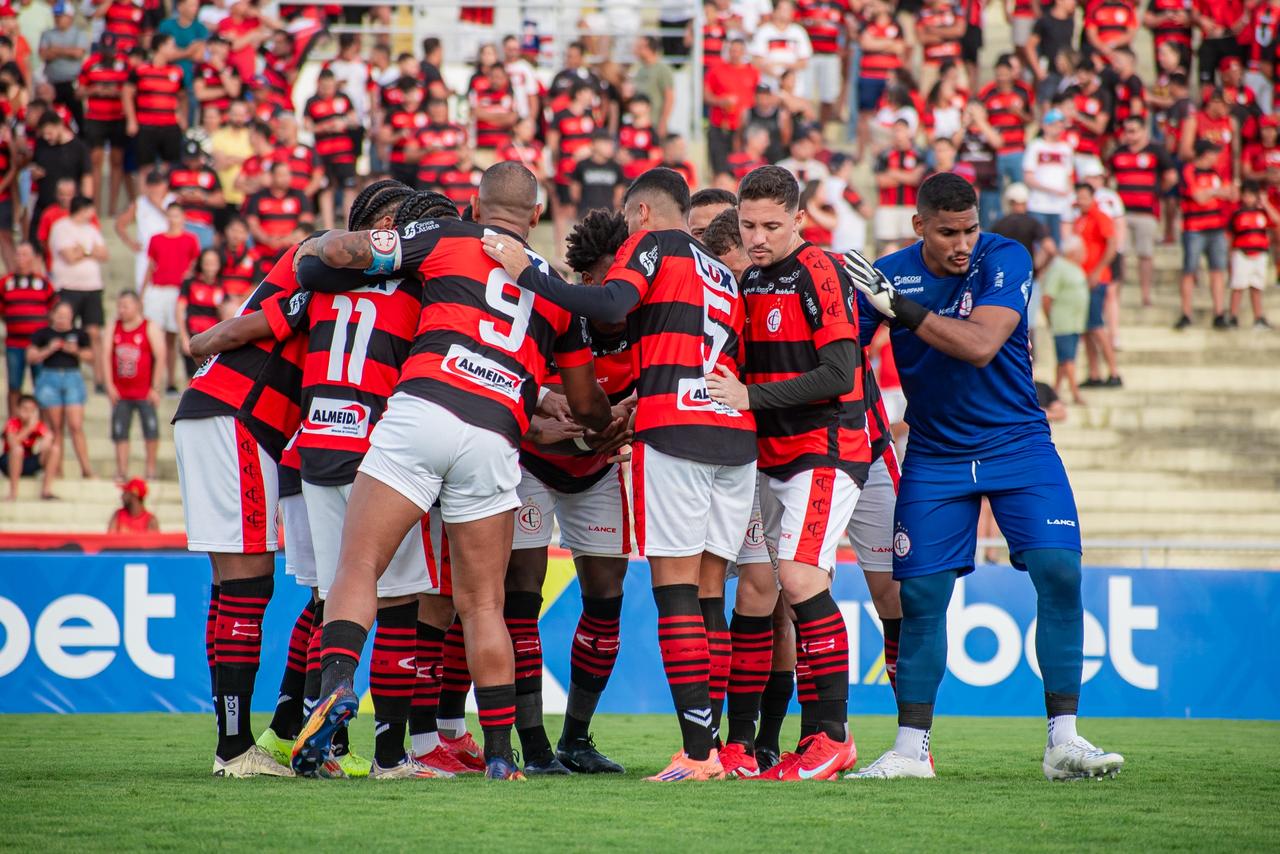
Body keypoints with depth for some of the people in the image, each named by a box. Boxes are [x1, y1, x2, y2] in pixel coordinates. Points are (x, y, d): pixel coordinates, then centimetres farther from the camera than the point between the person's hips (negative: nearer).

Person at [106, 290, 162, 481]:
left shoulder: (150, 328, -2)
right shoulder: (114, 328, 9)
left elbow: (160, 358, -6)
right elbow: (107, 356, 6)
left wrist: (155, 388, -11)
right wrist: (109, 385, -4)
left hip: (145, 392, -4)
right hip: (120, 392, 4)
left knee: (151, 430, -5)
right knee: (120, 433, 1)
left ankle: (151, 468, 7)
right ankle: (122, 471, 5)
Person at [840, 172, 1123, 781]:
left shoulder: (1004, 261, -13)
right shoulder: (887, 276, -7)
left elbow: (980, 346, -27)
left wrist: (901, 308, -27)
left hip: (1018, 445, -1)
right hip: (935, 455, 1)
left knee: (1059, 573, -15)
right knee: (921, 596, -2)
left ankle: (1063, 741, -10)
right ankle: (910, 748, 9)